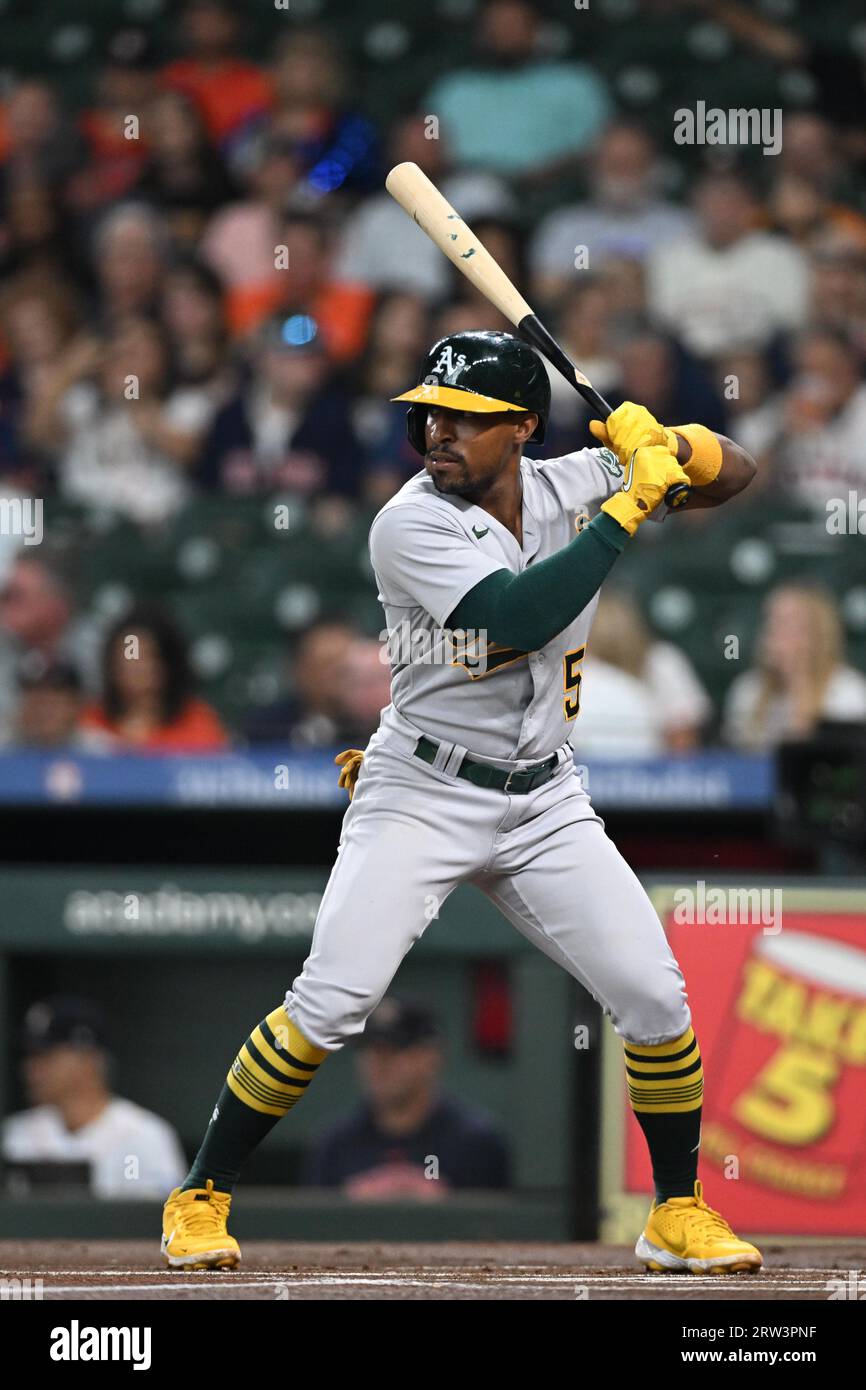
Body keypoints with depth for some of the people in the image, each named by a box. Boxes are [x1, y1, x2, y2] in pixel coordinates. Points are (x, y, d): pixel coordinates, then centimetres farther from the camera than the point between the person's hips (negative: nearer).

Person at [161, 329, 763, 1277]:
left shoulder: (569, 486, -2)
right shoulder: (411, 524, -17)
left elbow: (732, 476, 6)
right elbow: (515, 619, -32)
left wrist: (665, 442, -18)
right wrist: (633, 503, -28)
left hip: (545, 806, 4)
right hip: (420, 799, -4)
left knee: (654, 996, -4)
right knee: (329, 1003, -15)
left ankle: (679, 1214, 13)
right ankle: (201, 1198, -1)